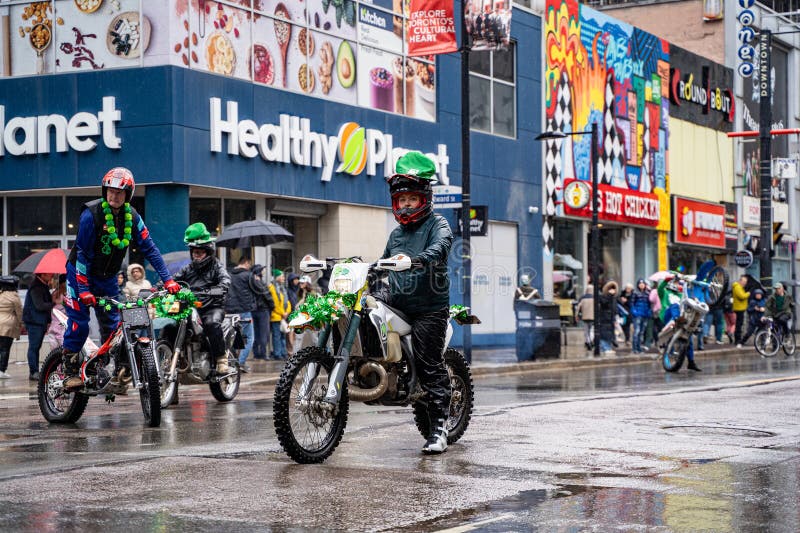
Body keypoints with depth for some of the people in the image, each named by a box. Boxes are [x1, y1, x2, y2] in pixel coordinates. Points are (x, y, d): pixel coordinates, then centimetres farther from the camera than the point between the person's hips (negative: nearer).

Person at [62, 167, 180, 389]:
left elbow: (149, 249, -6)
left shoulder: (132, 217, -6)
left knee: (112, 325, 2)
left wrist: (167, 279, -14)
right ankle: (70, 372, 1)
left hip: (108, 277, 5)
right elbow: (82, 252, -21)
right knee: (79, 324, -9)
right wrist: (83, 289, -27)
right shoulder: (91, 213, -21)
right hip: (81, 273, -4)